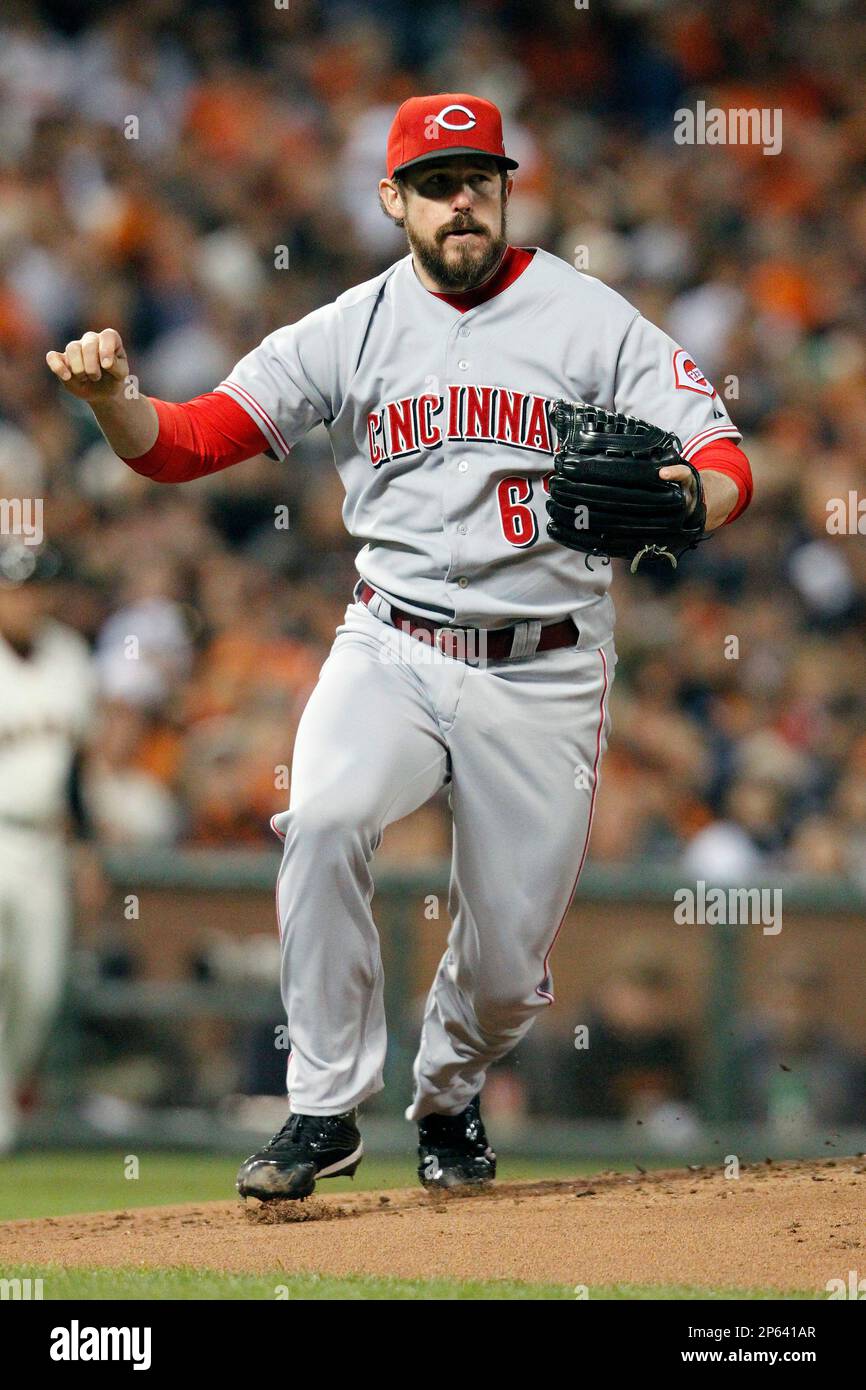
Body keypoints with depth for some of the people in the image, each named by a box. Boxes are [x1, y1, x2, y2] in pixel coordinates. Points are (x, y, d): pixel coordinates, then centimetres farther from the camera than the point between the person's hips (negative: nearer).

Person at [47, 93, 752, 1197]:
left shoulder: (591, 320, -2)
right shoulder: (351, 330, 4)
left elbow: (726, 462, -8)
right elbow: (186, 441, -1)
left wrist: (684, 495, -32)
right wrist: (109, 396, -24)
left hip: (544, 677, 0)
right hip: (391, 651, 1)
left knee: (510, 961, 3)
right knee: (323, 820, -30)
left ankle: (449, 1098, 39)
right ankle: (325, 1111, -18)